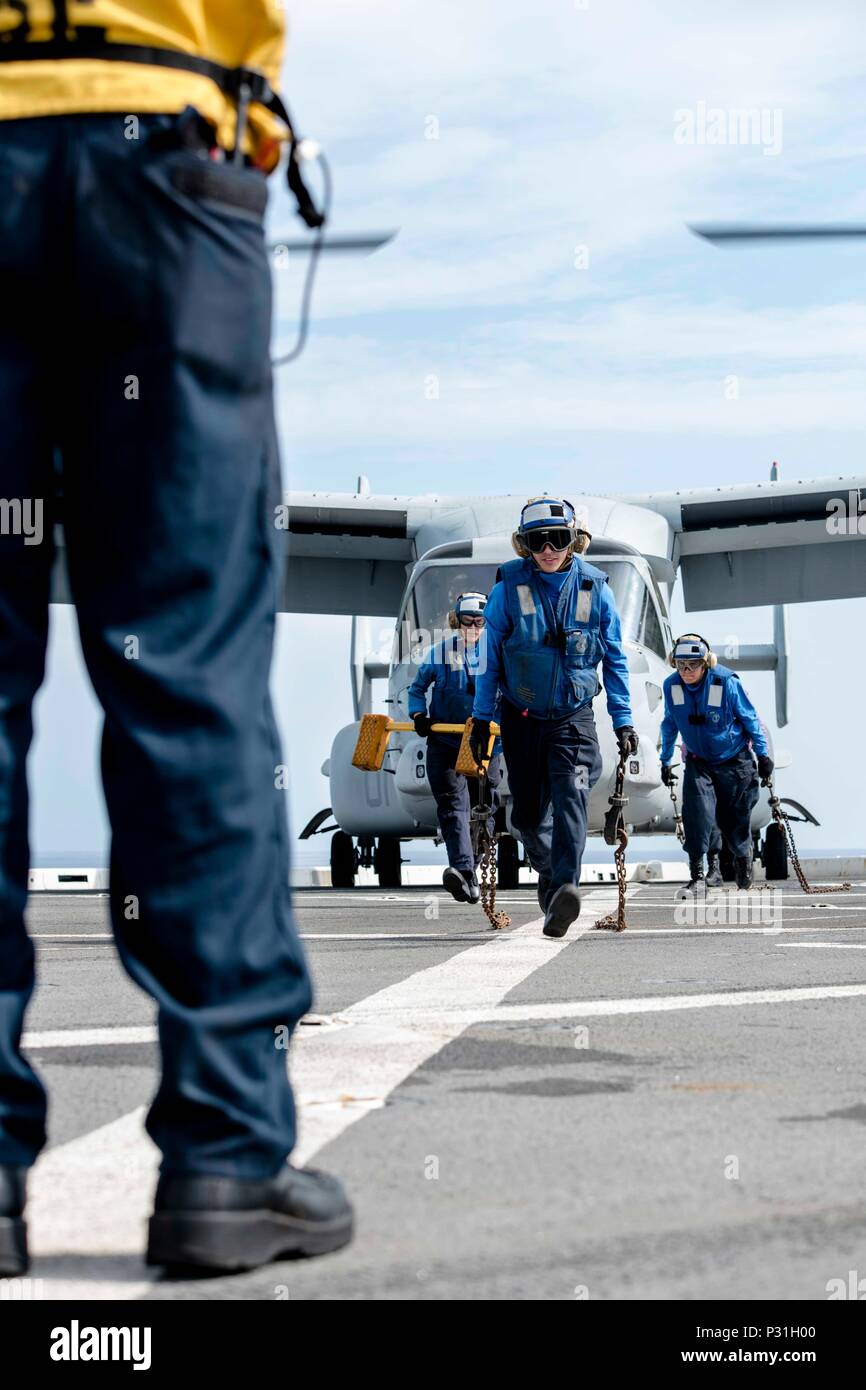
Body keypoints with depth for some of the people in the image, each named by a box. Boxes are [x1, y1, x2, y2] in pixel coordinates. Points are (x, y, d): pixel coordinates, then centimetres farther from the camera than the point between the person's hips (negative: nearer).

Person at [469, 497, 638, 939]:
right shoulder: (509, 586, -5)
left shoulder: (594, 587, -2)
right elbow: (490, 655, 3)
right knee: (528, 811, 9)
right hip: (522, 718, 1)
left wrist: (623, 720, 5)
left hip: (573, 716, -1)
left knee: (571, 797, -21)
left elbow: (614, 658, 7)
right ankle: (547, 872, 36)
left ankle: (565, 887, -32)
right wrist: (481, 717, 2)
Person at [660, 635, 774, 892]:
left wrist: (763, 755, -1)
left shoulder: (727, 683, -22)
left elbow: (750, 719, -8)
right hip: (698, 762, 2)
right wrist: (665, 760, 15)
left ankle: (742, 857, 40)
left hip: (735, 762, -2)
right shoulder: (671, 685, -11)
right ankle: (697, 875, -18)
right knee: (697, 810, -20)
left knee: (735, 818, 8)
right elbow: (670, 724, 7)